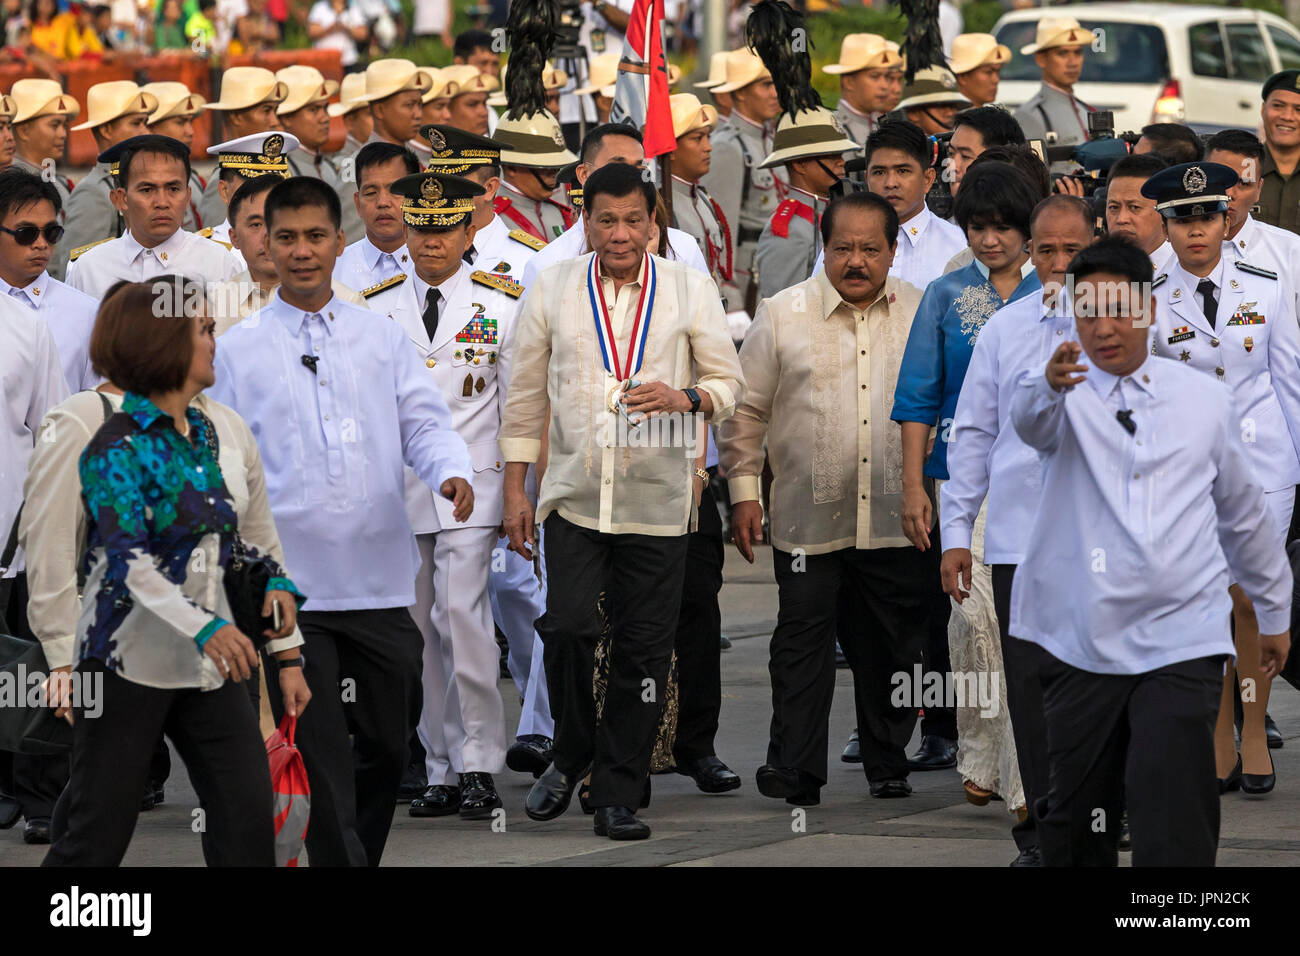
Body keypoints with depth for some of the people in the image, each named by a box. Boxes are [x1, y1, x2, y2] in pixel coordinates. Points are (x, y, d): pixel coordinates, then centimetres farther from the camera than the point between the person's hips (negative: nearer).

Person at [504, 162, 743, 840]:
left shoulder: (689, 290, 4)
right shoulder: (551, 289, 5)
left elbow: (729, 382, 8)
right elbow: (524, 395, 10)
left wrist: (685, 398, -14)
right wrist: (515, 489, 5)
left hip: (657, 500, 0)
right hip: (574, 496, 0)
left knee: (644, 649, 1)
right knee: (568, 627, -13)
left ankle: (618, 796, 11)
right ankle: (570, 756, 13)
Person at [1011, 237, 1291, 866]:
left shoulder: (1206, 402, 9)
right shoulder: (1069, 398, 2)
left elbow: (1243, 513, 21)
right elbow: (1029, 420, -24)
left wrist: (1275, 613, 29)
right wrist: (1049, 384, -48)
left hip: (1181, 646, 0)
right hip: (1082, 644, 0)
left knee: (1175, 835, -12)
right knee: (1076, 831, 6)